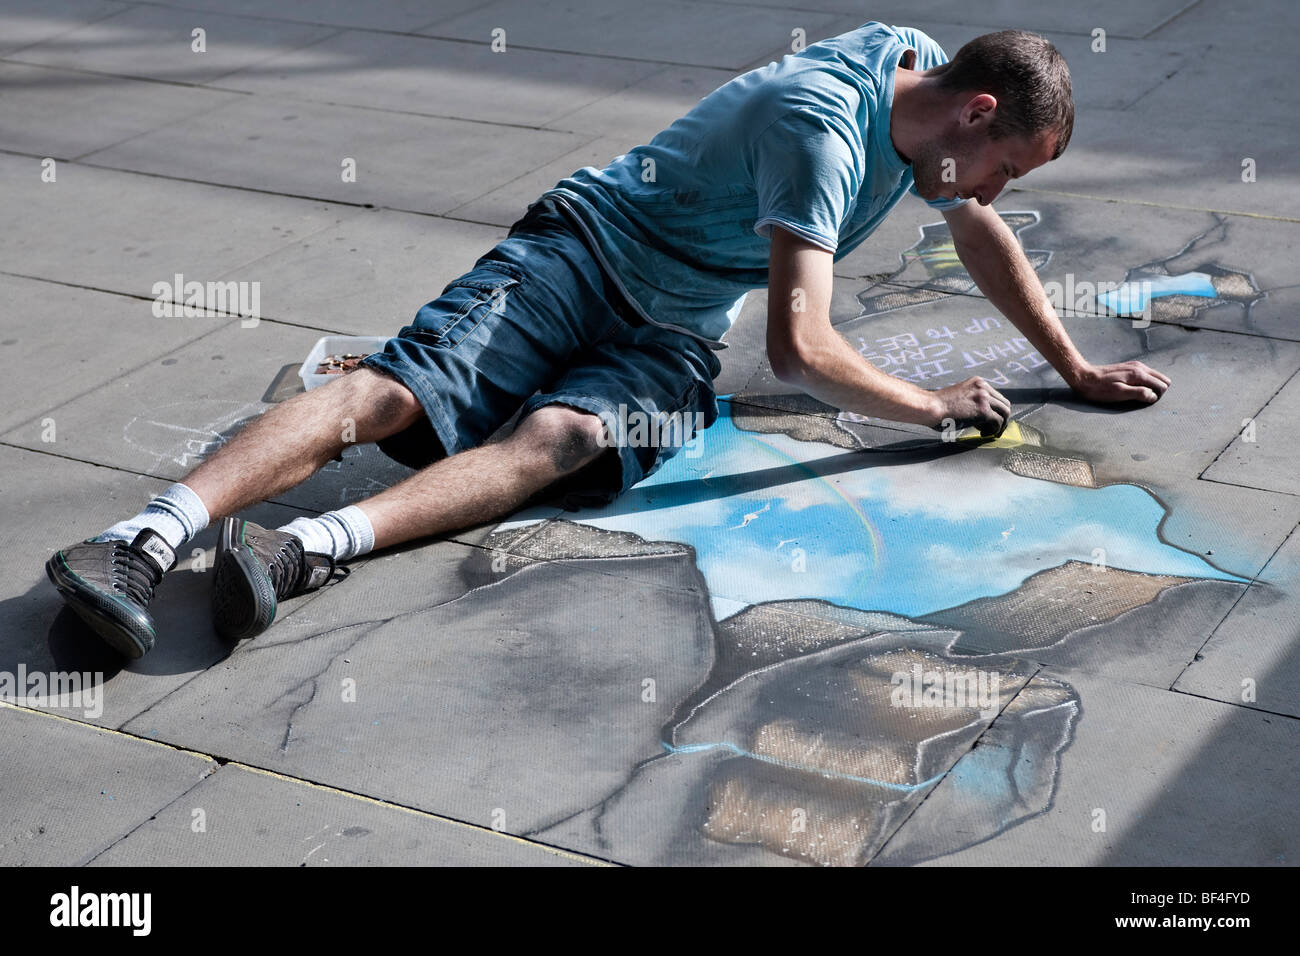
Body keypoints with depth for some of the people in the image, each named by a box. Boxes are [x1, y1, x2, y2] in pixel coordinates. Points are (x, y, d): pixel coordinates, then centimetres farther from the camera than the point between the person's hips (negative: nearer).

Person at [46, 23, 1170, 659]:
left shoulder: (919, 63, 3)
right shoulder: (823, 125, -24)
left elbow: (982, 236, 20)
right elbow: (801, 348, -30)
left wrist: (1078, 368, 24)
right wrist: (938, 408, -17)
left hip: (675, 339, 6)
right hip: (588, 246, -6)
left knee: (558, 442, -26)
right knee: (387, 393, -26)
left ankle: (311, 545, -44)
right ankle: (149, 536, -35)